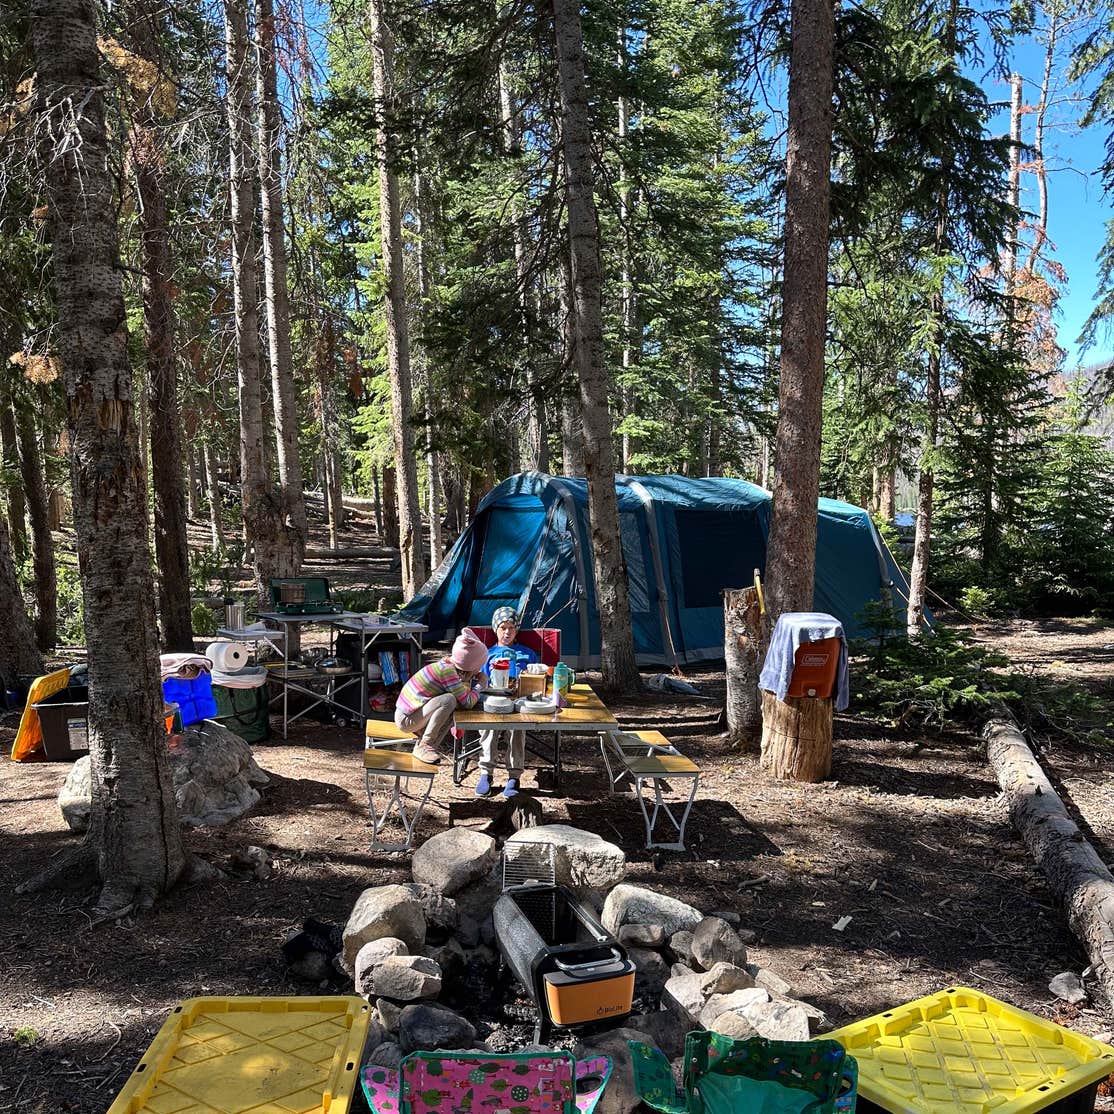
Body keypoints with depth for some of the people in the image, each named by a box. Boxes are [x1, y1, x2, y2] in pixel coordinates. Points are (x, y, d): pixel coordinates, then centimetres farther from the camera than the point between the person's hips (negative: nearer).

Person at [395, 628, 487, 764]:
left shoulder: (447, 664, 5)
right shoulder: (447, 671, -23)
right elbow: (468, 702, -22)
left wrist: (474, 679, -1)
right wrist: (479, 684, -7)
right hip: (407, 720, -10)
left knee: (456, 708, 9)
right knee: (449, 700, -26)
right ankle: (423, 747, -17)